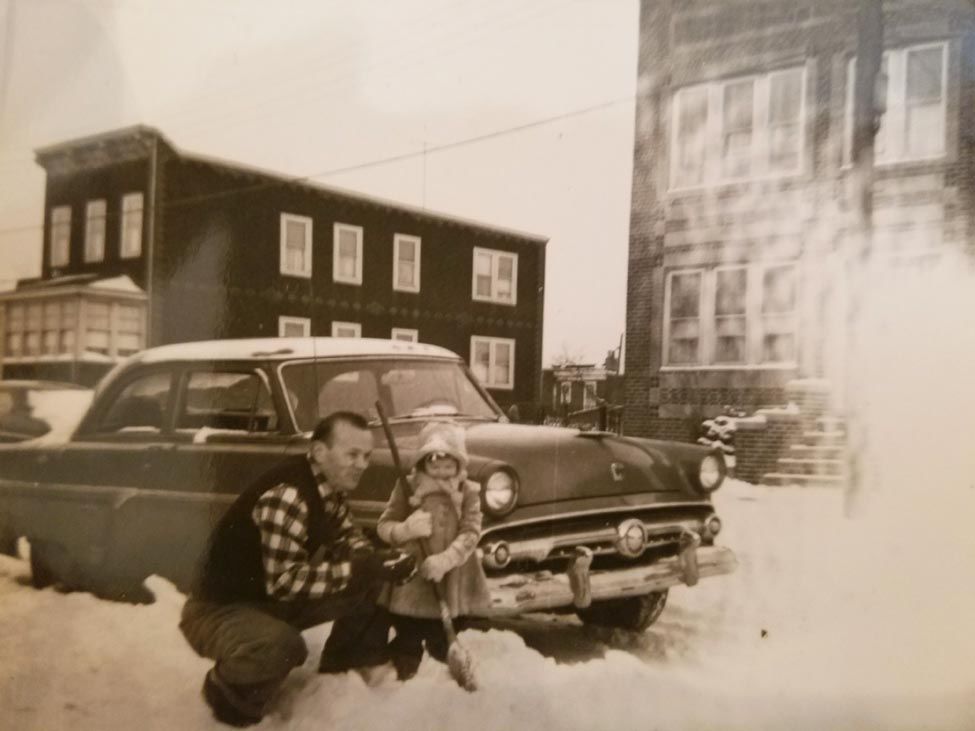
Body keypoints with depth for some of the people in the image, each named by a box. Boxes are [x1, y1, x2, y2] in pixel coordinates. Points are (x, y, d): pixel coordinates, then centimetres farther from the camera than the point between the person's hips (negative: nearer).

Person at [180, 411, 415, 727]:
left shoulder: (329, 489, -2)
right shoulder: (286, 495, -30)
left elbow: (349, 540, 10)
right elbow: (284, 580, -33)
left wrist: (383, 561, -12)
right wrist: (359, 568, -33)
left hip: (275, 599, 8)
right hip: (221, 609, -8)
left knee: (369, 584, -3)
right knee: (282, 644, -38)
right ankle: (229, 693, -6)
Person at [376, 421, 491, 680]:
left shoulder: (468, 493, -1)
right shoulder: (408, 488, -3)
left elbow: (471, 533, -10)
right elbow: (383, 525, -1)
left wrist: (445, 560, -26)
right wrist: (405, 529, -24)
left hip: (452, 585, 1)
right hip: (410, 581, 0)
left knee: (444, 644, 13)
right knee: (407, 643, 8)